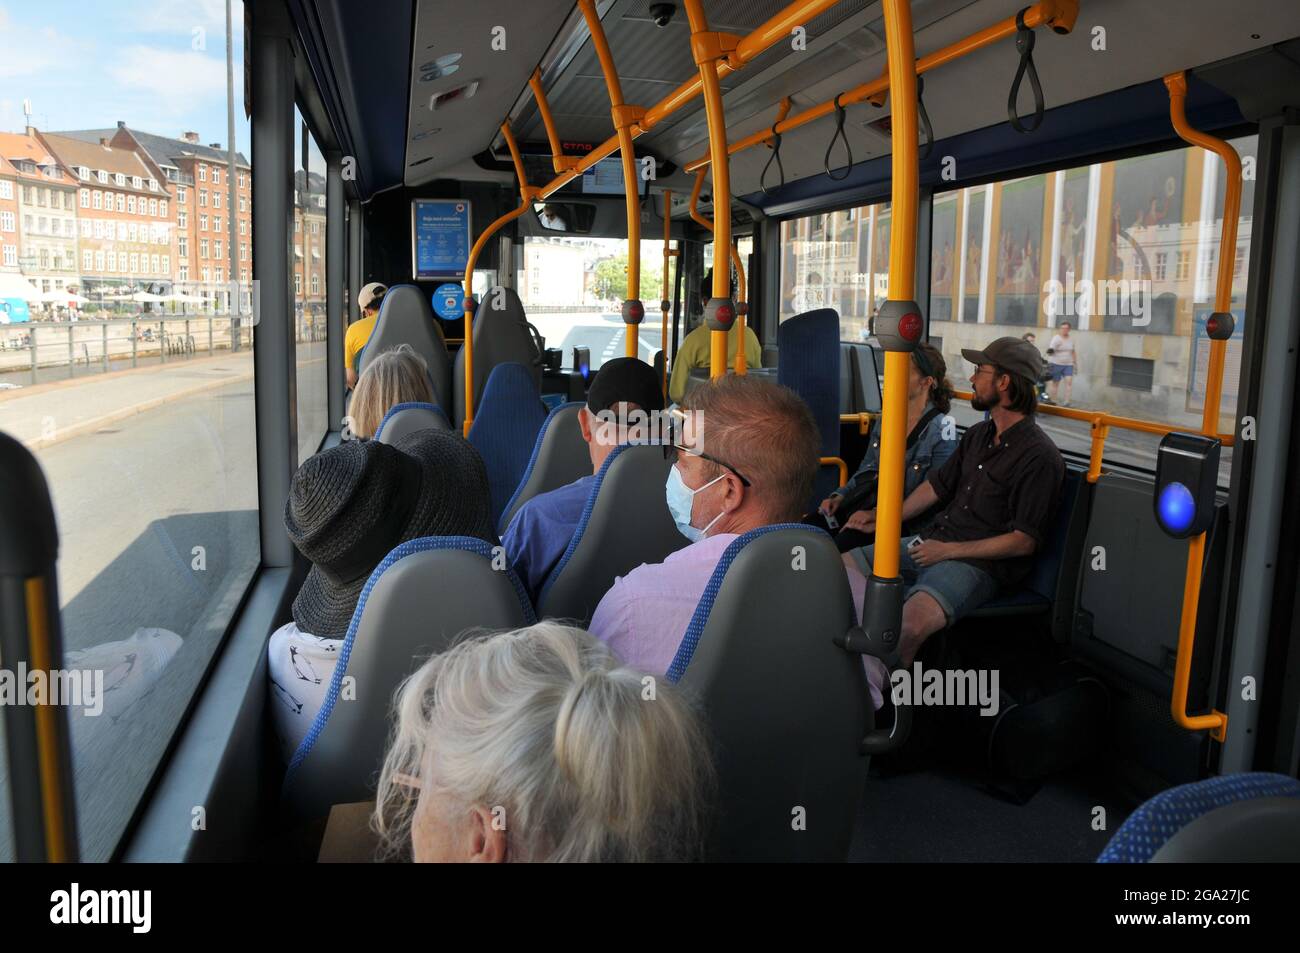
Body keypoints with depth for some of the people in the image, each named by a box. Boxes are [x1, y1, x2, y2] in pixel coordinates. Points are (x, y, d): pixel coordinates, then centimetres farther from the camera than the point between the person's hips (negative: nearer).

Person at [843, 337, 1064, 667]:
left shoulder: (1039, 457, -13)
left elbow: (1024, 541, -15)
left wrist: (949, 550, -14)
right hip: (931, 542, 9)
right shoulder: (977, 435, 13)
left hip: (978, 564, -9)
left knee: (910, 624, -37)